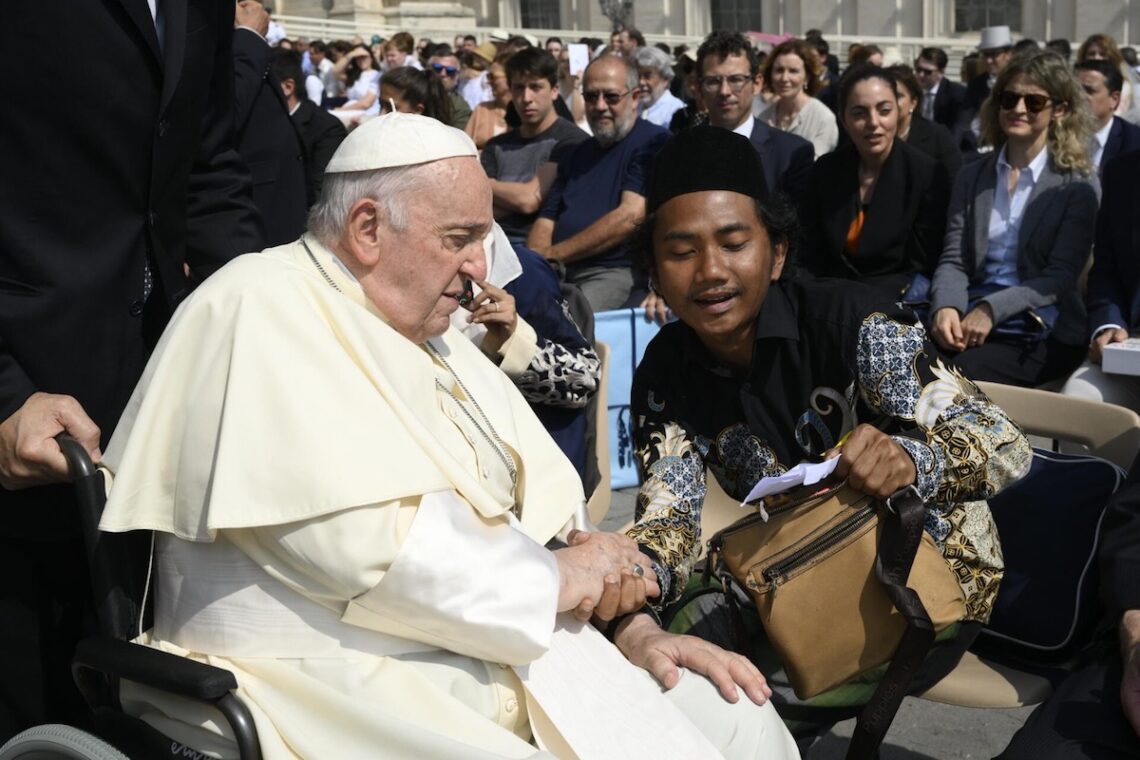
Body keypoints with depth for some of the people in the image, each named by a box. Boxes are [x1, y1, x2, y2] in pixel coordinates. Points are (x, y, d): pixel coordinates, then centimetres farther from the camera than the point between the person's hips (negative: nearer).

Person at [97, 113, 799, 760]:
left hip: (505, 646, 9)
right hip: (338, 686, -8)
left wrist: (630, 622, -2)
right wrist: (553, 578, -10)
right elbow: (358, 537, -22)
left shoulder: (436, 343, 17)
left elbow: (543, 514, 15)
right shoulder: (262, 312, -10)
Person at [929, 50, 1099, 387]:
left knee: (959, 376, -32)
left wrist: (991, 309, -21)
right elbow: (954, 260, 8)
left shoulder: (1078, 186, 4)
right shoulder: (972, 176, 16)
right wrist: (945, 307, -15)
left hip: (1041, 334, -3)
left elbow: (1060, 275, -5)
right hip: (969, 322, 3)